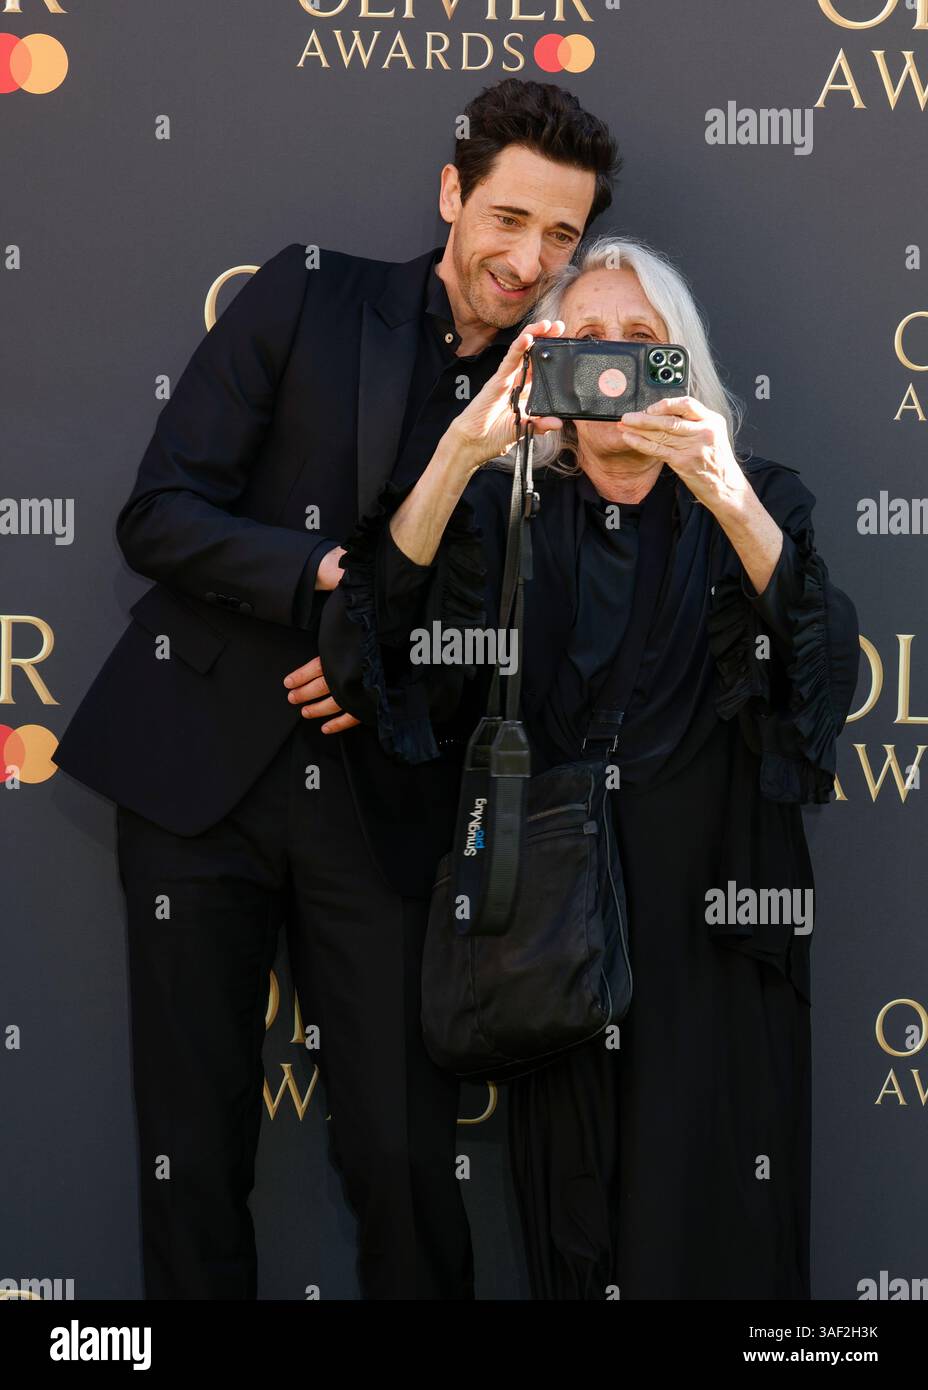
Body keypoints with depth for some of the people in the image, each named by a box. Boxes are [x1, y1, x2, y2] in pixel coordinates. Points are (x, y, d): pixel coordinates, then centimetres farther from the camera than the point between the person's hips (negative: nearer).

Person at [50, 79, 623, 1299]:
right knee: (195, 1146, 5)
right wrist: (336, 576, -18)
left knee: (407, 1153, 1)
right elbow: (159, 515, -6)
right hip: (204, 770, -1)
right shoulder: (308, 296, 0)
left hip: (378, 807, 2)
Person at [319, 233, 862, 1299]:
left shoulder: (758, 502, 6)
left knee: (714, 1221, -2)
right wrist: (462, 450, -26)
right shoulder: (507, 508, 6)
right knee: (575, 1223, 4)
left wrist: (728, 498, -28)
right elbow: (386, 631, -12)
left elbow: (826, 671, -13)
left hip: (717, 923, 0)